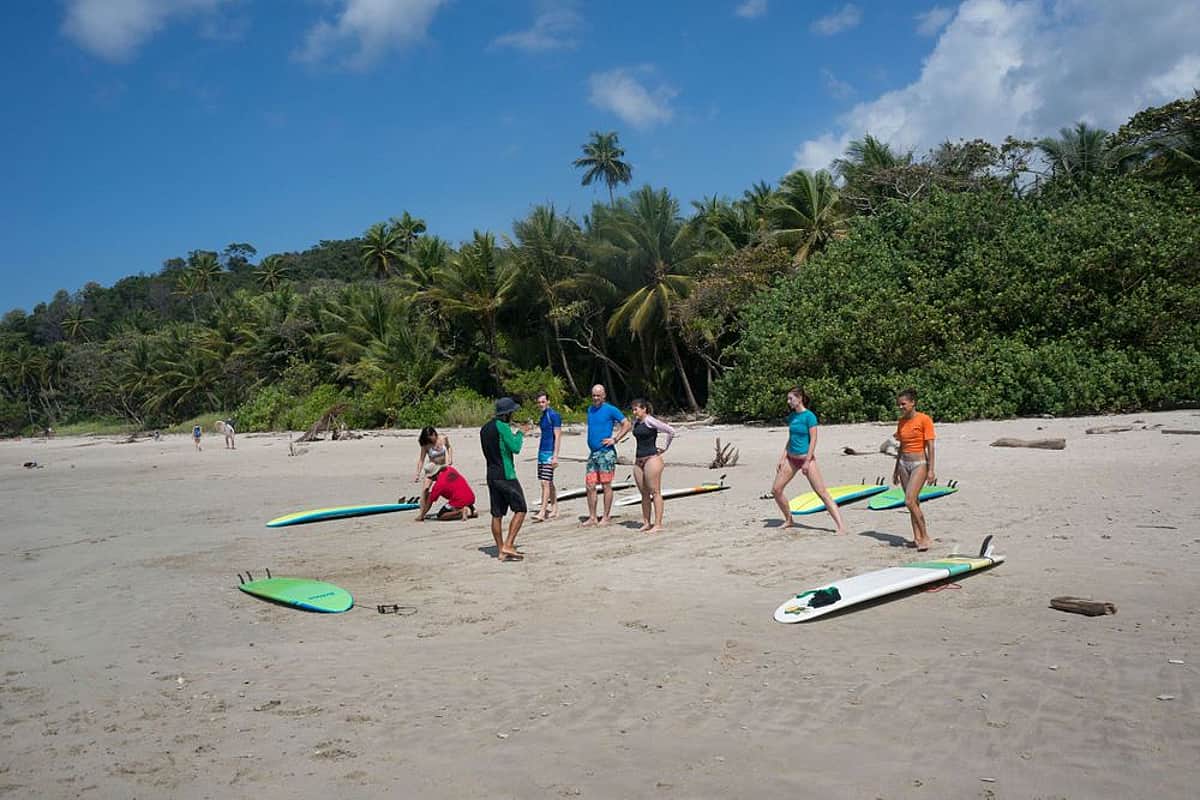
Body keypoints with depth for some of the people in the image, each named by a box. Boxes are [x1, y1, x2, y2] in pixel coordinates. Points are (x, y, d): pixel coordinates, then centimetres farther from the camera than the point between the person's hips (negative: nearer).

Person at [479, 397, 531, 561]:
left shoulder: (485, 428, 13)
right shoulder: (502, 427, -14)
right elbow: (515, 448, -15)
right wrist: (520, 433, 1)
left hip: (491, 475, 8)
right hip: (506, 475, -8)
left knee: (497, 514, 8)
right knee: (520, 510, 0)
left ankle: (501, 551, 12)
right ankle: (508, 545, -7)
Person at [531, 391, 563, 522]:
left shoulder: (554, 415, -11)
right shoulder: (543, 415, 15)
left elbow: (557, 436, -15)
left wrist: (555, 456, -20)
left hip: (549, 453, -9)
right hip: (542, 452, 9)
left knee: (545, 482, -11)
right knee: (549, 483, 14)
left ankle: (542, 512, -12)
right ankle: (554, 509, 22)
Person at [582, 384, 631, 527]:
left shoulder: (610, 409, -5)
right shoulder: (590, 410, 16)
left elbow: (627, 424, -6)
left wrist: (614, 439, -11)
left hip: (606, 452, -7)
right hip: (592, 452, 7)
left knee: (606, 486, -2)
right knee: (590, 486, 4)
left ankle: (606, 517, 5)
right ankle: (592, 517, 10)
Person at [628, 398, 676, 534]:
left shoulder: (651, 421, -12)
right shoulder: (636, 423, 13)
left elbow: (671, 431, -15)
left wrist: (664, 447, -7)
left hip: (652, 459, -8)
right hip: (638, 461, 8)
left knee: (655, 492, -5)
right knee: (644, 493, 10)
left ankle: (658, 524, -3)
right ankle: (646, 523, 16)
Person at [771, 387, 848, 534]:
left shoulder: (809, 416, -13)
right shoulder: (791, 417, 9)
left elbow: (813, 440, -15)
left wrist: (807, 462, -19)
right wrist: (782, 459, 10)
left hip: (807, 458, -7)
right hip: (791, 458, 7)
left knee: (822, 493, -12)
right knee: (776, 490, 4)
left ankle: (841, 526, -13)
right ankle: (789, 520, 23)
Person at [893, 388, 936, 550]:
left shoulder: (924, 419, -9)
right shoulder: (901, 422, 10)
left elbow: (930, 446, -11)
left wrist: (931, 470, -15)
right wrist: (896, 470, 17)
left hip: (919, 464, -7)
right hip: (904, 464, 7)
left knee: (909, 501, -17)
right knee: (914, 503, 8)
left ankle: (925, 537, -7)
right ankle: (917, 538, 13)